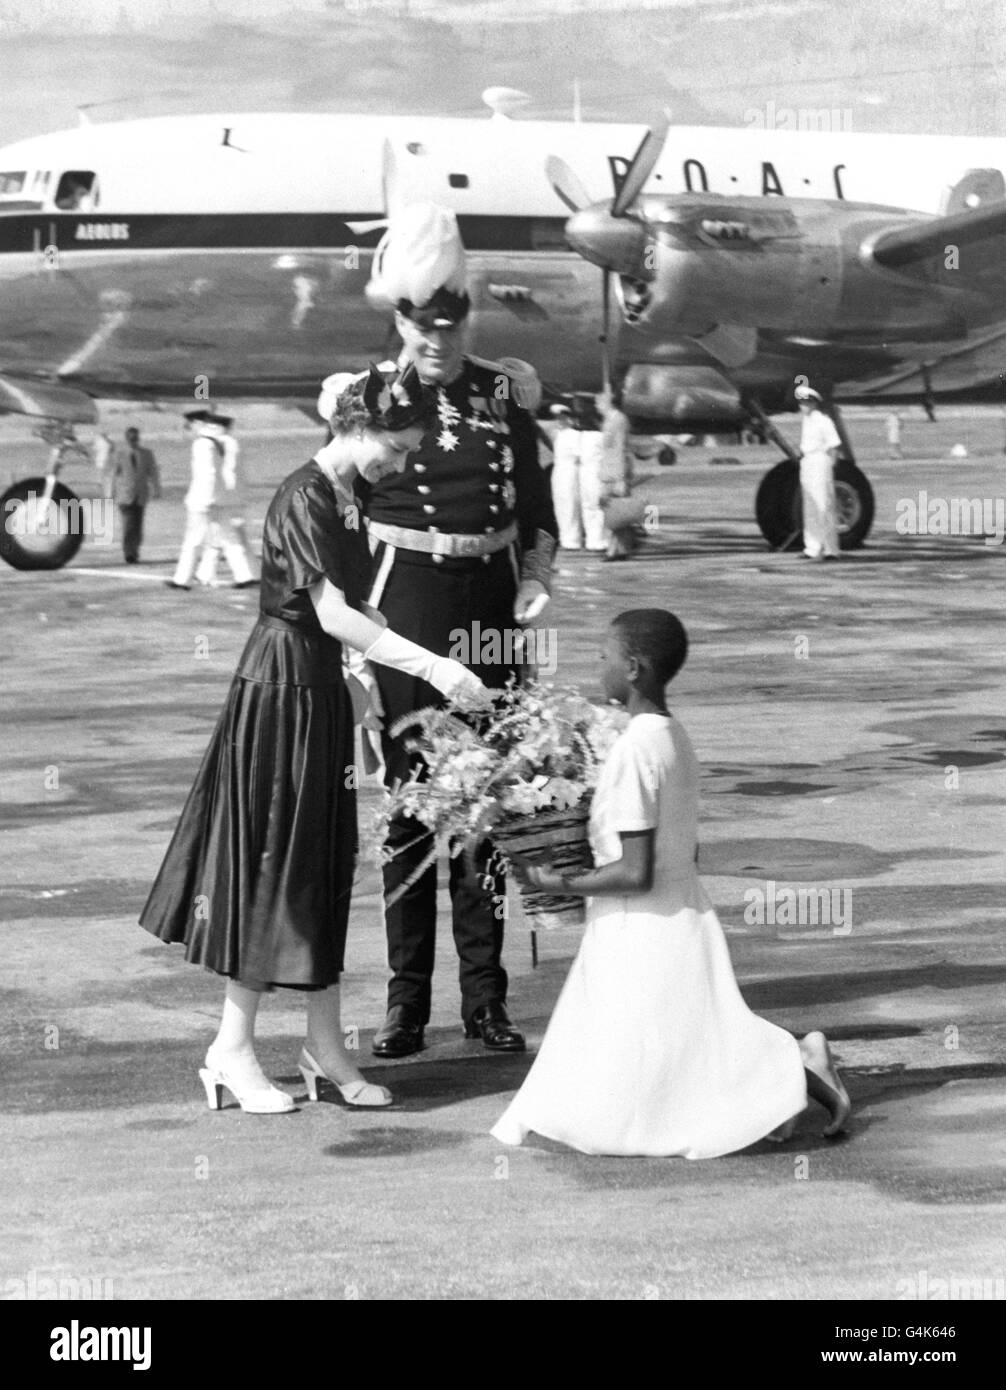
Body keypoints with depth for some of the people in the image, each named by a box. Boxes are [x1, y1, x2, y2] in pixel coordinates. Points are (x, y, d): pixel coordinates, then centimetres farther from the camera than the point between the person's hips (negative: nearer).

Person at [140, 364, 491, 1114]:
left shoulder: (345, 498, 10)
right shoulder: (304, 499, -18)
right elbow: (333, 616, -26)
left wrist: (427, 669, 11)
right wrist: (430, 666, -29)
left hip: (321, 691, 9)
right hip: (281, 687, -9)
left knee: (326, 863, 11)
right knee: (272, 862, -3)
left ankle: (326, 1044, 18)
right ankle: (233, 1047, 6)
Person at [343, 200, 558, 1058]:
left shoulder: (506, 391, 5)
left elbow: (535, 503, 11)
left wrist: (536, 576, -3)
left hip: (489, 603, 2)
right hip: (405, 604, -2)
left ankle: (486, 999, 12)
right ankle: (407, 1000, 7)